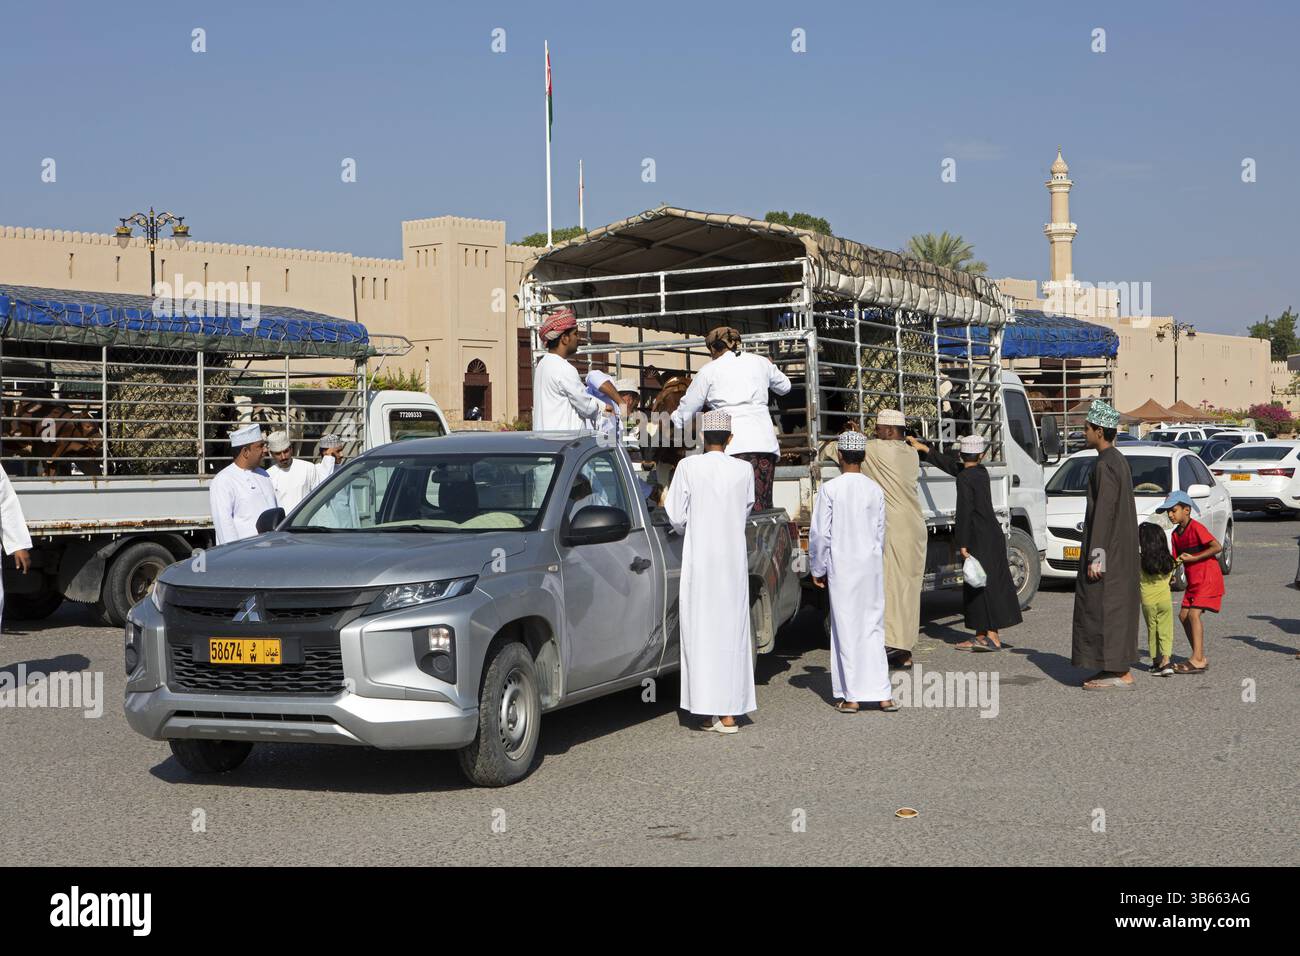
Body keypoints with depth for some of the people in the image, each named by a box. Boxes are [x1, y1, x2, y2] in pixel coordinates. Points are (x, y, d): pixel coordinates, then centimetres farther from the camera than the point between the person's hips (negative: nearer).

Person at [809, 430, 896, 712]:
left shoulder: (830, 489, -9)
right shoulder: (875, 490, 2)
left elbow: (820, 533, -6)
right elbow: (880, 534, 9)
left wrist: (818, 569, 5)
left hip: (842, 566, -3)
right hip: (872, 565, 3)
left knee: (847, 628, 2)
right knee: (873, 628, 8)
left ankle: (852, 696, 5)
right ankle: (882, 694, 5)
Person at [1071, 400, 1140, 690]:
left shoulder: (1106, 465, -17)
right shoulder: (1118, 460, 14)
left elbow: (1104, 511, -22)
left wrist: (1096, 555, -22)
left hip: (1108, 546, -10)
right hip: (1120, 546, 10)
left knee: (1105, 608, -6)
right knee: (1113, 607, 13)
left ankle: (1121, 675, -4)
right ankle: (1114, 669, 17)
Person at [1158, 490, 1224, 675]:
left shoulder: (1196, 528, -15)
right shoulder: (1176, 533, 10)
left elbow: (1217, 547, -20)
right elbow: (1176, 559, 13)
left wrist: (1193, 558, -19)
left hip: (1208, 577, -9)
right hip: (1193, 580, 9)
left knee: (1194, 614, -17)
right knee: (1183, 615, 6)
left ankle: (1197, 660, -17)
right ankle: (1200, 658, 12)